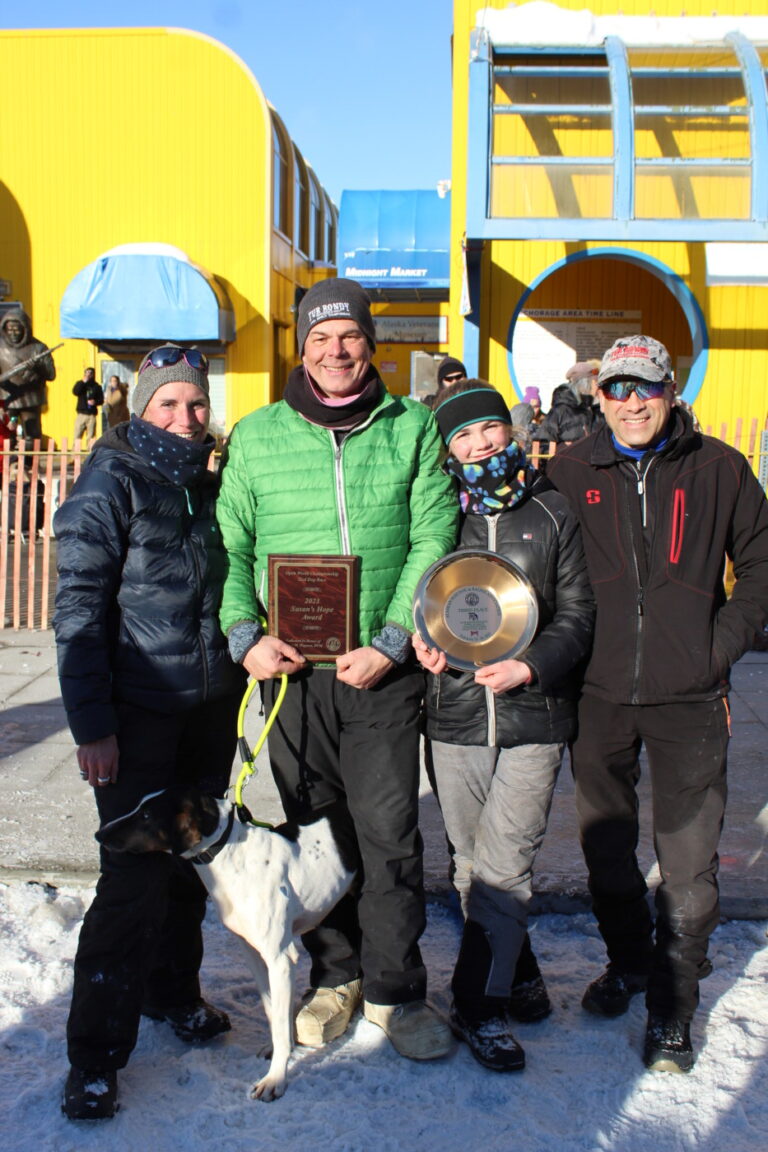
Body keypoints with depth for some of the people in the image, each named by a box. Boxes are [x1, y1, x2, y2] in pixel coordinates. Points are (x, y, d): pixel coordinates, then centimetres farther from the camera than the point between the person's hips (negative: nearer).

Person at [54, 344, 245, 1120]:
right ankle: (95, 1055, 11)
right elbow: (78, 608, -13)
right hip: (137, 712, -6)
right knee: (136, 875, -4)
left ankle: (172, 991, 36)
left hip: (209, 707, 6)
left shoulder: (207, 486, 9)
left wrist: (240, 664, 11)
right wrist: (91, 724, -16)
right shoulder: (111, 481, -9)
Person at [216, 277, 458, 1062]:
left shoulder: (412, 428, 3)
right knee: (313, 833, 12)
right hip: (290, 670, 2)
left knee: (389, 834, 2)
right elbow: (229, 544, 7)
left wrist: (392, 642, -11)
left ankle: (395, 990, 21)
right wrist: (245, 634, -6)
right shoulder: (256, 436, 6)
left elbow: (432, 542, -2)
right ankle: (334, 975, 31)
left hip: (383, 671, -1)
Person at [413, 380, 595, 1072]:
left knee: (504, 865, -5)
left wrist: (531, 666, -12)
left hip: (533, 713, -2)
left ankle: (479, 1003, 9)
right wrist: (420, 638, -9)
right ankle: (514, 970, 32)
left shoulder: (552, 513, 5)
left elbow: (577, 612, 4)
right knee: (473, 863, 11)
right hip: (455, 713, 2)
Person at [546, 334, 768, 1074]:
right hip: (599, 695, 2)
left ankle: (672, 1005, 22)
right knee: (605, 846, 16)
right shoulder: (570, 472, 2)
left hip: (688, 700, -1)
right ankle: (627, 960, 40)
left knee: (687, 863, 3)